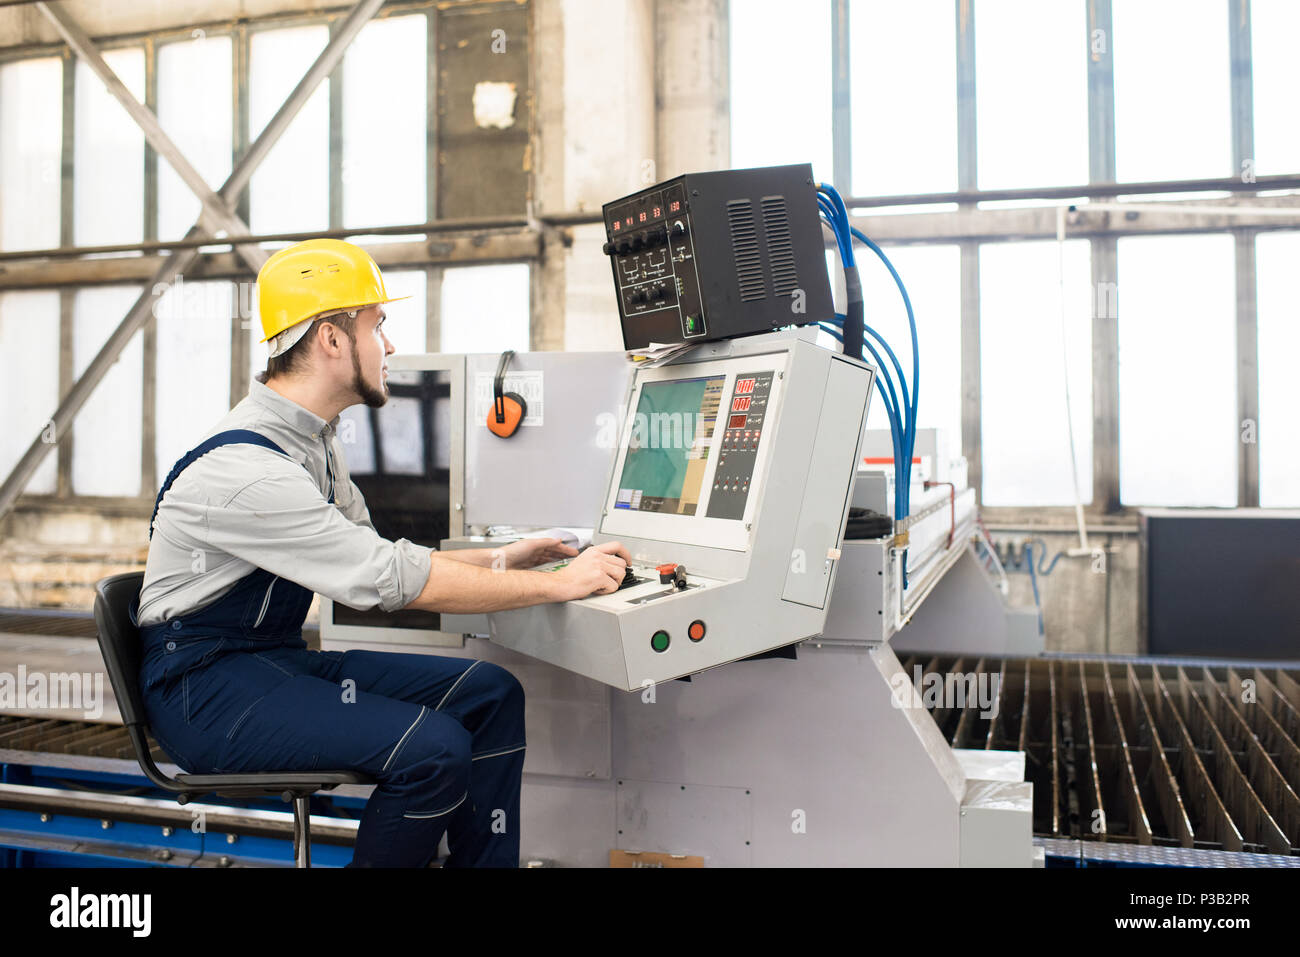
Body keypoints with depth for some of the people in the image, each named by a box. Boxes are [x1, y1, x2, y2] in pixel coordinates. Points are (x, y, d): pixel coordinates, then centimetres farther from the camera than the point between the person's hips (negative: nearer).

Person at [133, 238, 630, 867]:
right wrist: (560, 584, -22)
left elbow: (369, 559, 13)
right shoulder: (246, 466, -23)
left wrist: (498, 561, 4)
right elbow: (394, 579, -26)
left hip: (280, 660, 9)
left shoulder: (314, 438, 8)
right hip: (206, 684, -9)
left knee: (490, 693, -5)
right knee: (433, 748, -27)